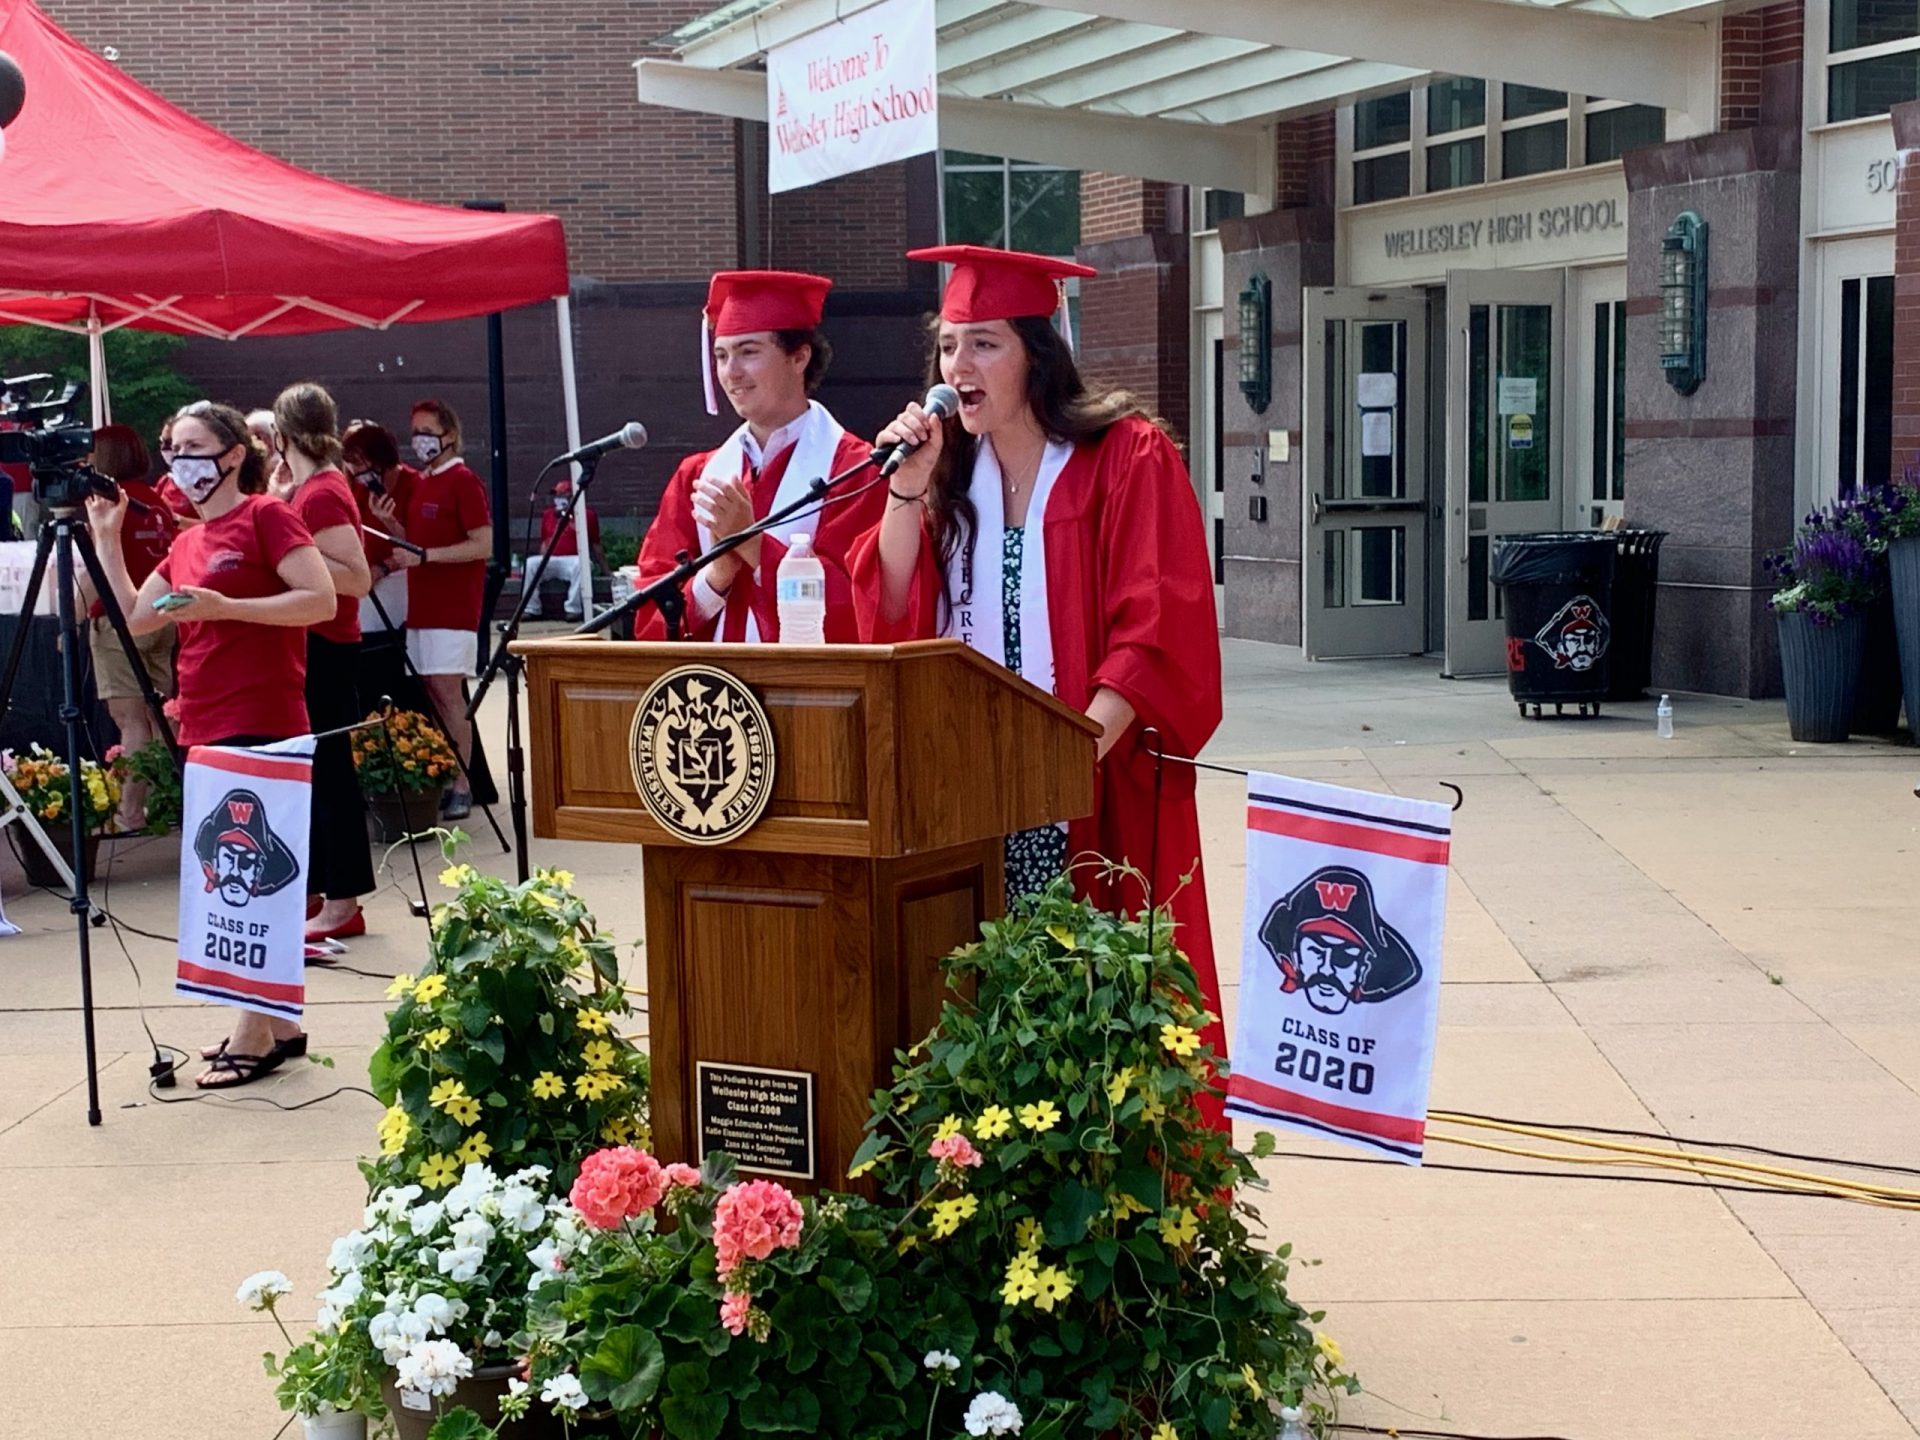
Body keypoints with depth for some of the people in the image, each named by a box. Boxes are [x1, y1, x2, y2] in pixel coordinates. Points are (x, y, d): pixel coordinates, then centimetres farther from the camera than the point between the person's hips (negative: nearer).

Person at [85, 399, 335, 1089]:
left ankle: (256, 1036, 0)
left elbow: (321, 600, -15)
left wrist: (225, 607, -20)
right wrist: (106, 539, 11)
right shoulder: (187, 542, 18)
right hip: (205, 727, 9)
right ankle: (277, 1024, 20)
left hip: (260, 726, -9)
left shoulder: (266, 515, -6)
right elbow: (137, 617, 16)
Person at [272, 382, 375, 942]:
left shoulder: (321, 494, -16)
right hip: (310, 646, 10)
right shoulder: (310, 488, 13)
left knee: (327, 770, -6)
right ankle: (311, 891, 22)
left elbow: (358, 577, -22)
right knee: (315, 770, 14)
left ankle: (342, 903, -2)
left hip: (324, 650, -10)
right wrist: (278, 493, 15)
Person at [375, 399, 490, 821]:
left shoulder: (463, 482, -7)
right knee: (432, 692, 6)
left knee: (447, 691, -9)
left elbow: (483, 545, -14)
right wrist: (389, 523, 1)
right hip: (421, 606, 8)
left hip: (453, 608, -8)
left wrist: (425, 555, -18)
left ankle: (461, 788, -6)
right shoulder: (417, 484, 17)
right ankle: (439, 783, 10)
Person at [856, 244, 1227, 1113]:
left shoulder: (1127, 458, -4)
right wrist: (908, 490, -6)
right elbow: (891, 620, 5)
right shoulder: (950, 471, 13)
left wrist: (1084, 741, -25)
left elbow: (1158, 627, -12)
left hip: (1100, 794, -4)